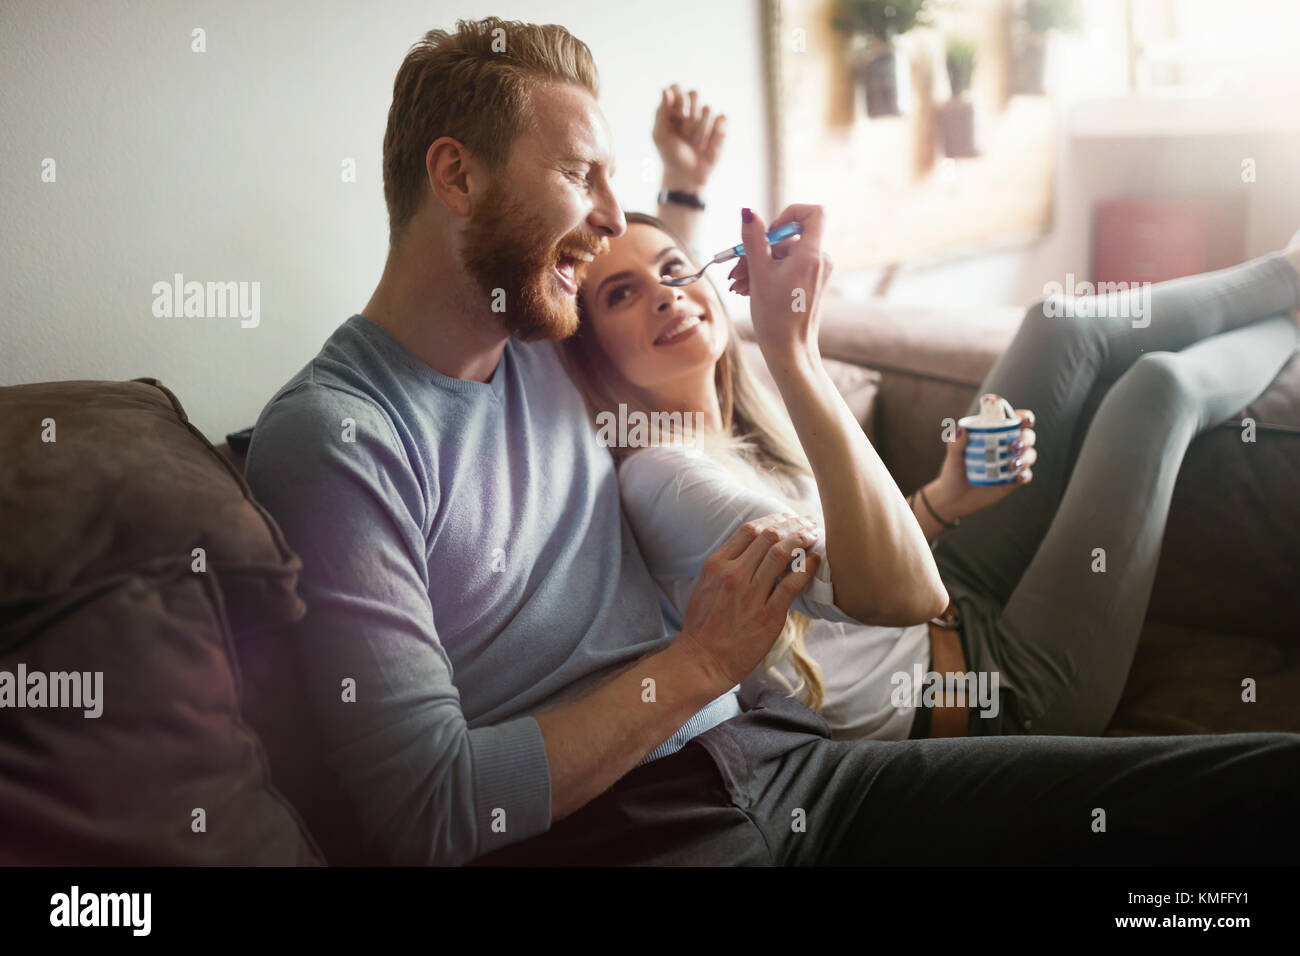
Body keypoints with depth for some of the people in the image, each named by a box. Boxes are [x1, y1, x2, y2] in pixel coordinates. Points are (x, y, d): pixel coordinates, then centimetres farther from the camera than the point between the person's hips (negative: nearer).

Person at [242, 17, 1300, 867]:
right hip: (616, 828, -7)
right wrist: (701, 661, -13)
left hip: (779, 758, 8)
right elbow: (428, 810, -15)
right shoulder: (331, 436, -9)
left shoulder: (543, 354, 14)